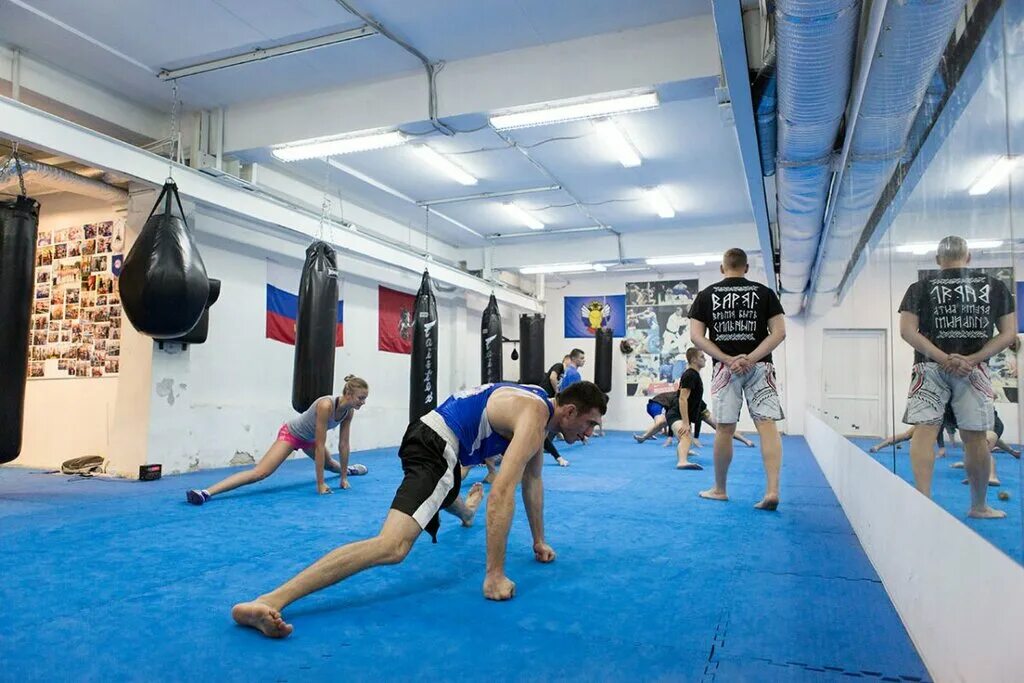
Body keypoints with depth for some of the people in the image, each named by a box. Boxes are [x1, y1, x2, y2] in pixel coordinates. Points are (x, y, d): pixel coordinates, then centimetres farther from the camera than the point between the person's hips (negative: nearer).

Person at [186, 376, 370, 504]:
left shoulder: (349, 411, -16)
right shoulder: (326, 405, -38)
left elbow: (343, 444, -6)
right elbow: (320, 446, -35)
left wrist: (344, 477, -2)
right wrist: (320, 484, -31)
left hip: (308, 438, 8)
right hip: (291, 434, -8)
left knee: (329, 464, 33)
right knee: (260, 472, -27)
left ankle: (346, 469, 69)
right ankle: (205, 492, -38)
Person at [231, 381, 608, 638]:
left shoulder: (539, 411, 11)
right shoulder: (534, 419, -20)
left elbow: (532, 480, 21)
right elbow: (502, 493, -30)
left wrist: (539, 540, 24)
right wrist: (495, 576, -27)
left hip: (436, 441, 11)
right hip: (434, 446, -11)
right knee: (393, 545, -29)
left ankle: (464, 510, 84)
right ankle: (267, 601, -41)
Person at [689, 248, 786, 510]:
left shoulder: (706, 295, 5)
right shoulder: (764, 292, 6)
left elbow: (696, 336, -3)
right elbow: (779, 332, -4)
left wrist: (728, 359, -9)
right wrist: (750, 358, -11)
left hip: (724, 368, 0)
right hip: (759, 367, 0)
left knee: (725, 429, 7)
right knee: (767, 424, -2)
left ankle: (719, 489, 20)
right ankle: (772, 490, -12)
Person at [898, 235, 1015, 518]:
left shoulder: (921, 287, 3)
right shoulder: (995, 286, 8)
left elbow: (907, 331, -7)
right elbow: (1008, 334, 2)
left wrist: (943, 359, -11)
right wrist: (972, 360, -8)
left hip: (930, 367, -1)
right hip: (975, 369, 2)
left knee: (924, 432, -3)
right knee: (975, 438, 9)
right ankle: (979, 506, 24)